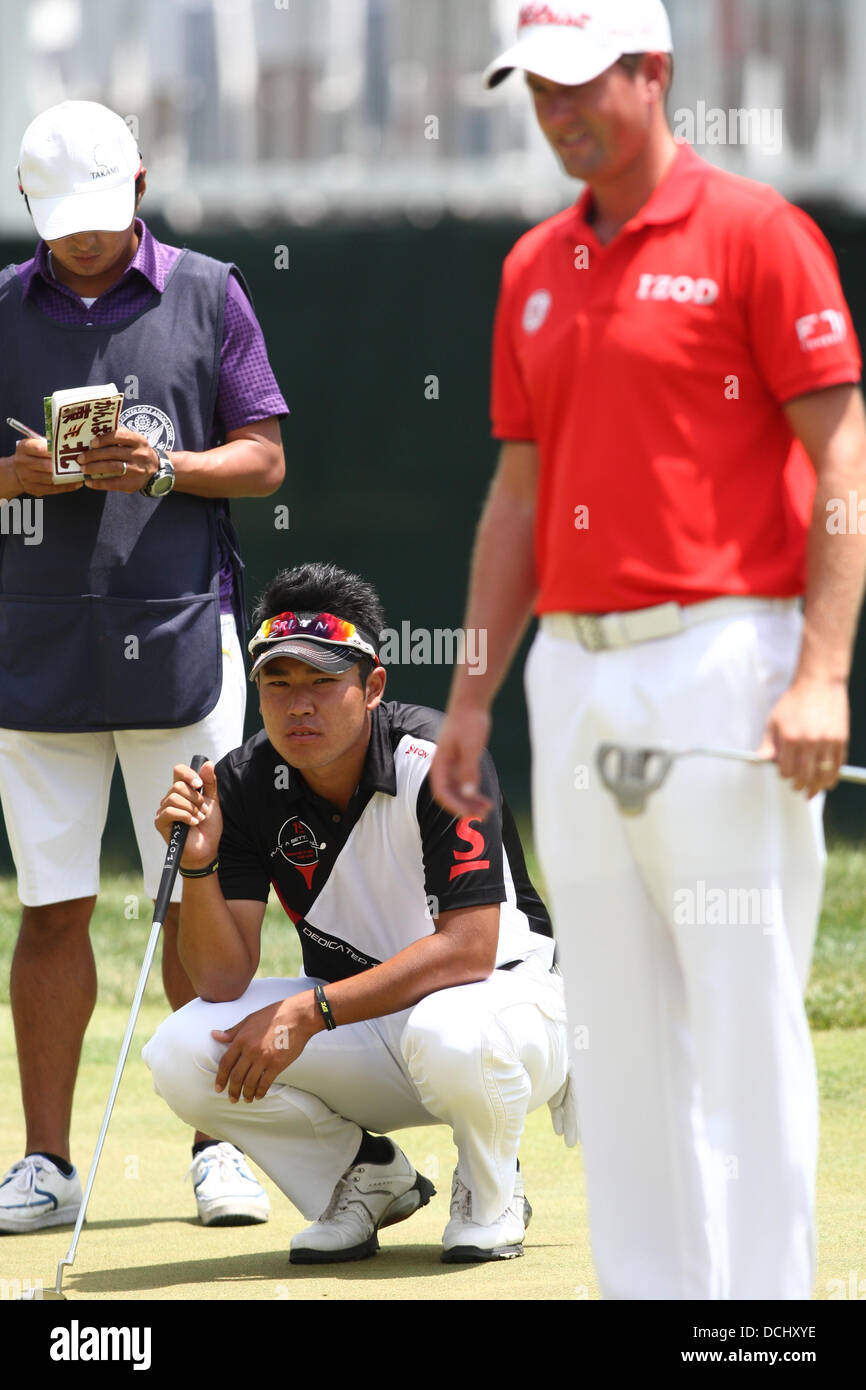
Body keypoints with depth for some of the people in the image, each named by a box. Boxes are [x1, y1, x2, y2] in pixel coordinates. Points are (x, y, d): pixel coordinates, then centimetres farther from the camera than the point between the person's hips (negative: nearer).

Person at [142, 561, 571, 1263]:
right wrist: (199, 861, -29)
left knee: (450, 1036, -41)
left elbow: (469, 947, -27)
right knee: (183, 1054, -20)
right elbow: (222, 982, -12)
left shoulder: (439, 762, -22)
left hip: (504, 994, -5)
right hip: (356, 1025, 5)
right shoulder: (244, 785, -8)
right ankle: (366, 1177, 5)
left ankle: (491, 1195, -5)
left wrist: (310, 1012, -31)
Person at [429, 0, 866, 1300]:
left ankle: (762, 1302, -4)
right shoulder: (536, 268, 15)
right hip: (574, 672, 7)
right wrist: (473, 695, 15)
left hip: (723, 666, -7)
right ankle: (644, 1291, 13)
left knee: (743, 1020, -6)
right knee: (616, 1030, 8)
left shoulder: (754, 232, -5)